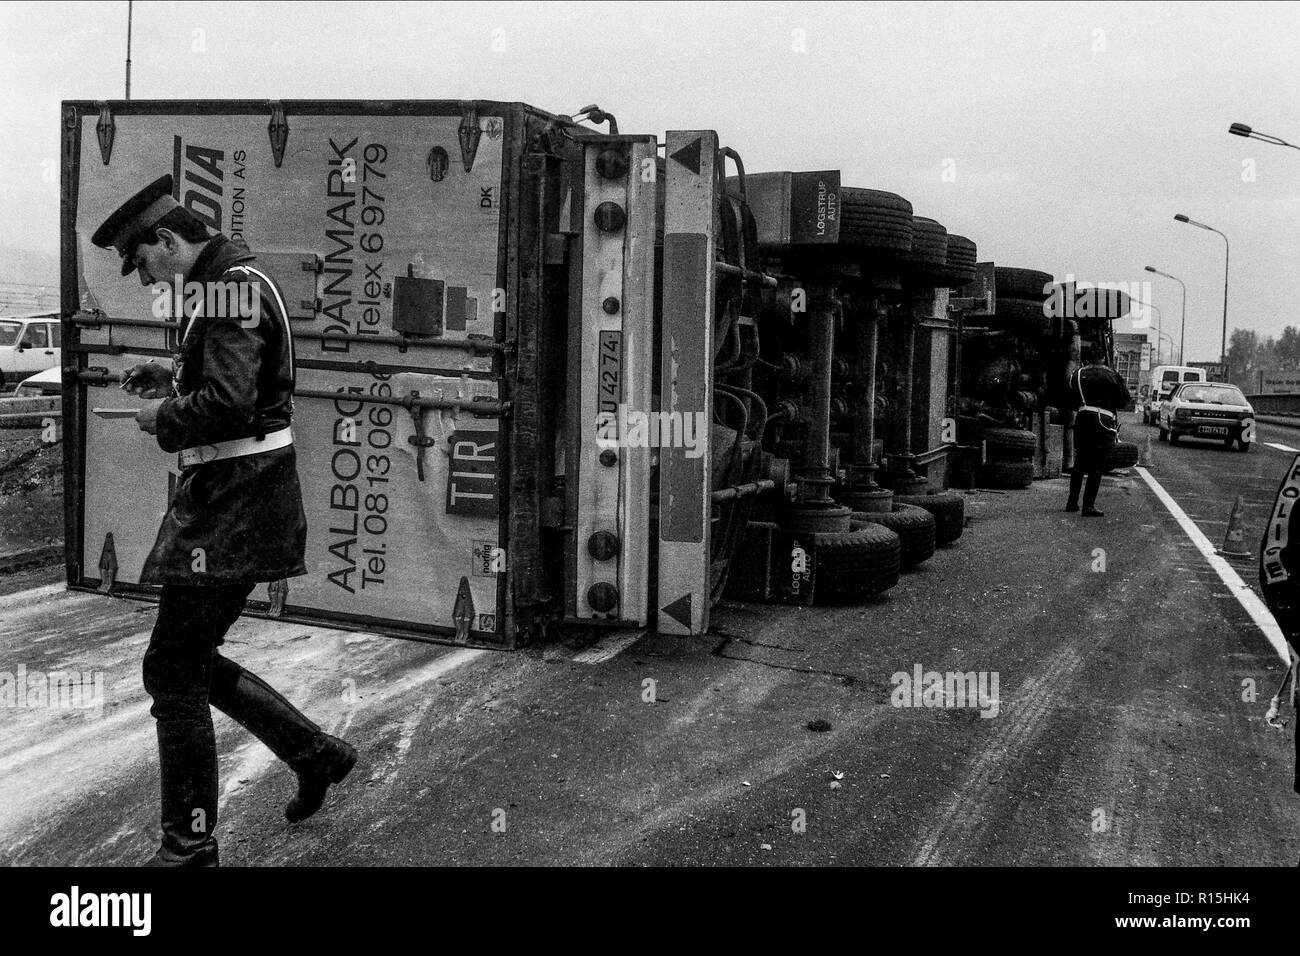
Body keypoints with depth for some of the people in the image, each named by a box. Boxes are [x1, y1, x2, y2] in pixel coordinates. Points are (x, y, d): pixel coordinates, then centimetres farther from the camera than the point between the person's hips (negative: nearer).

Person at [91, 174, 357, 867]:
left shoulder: (234, 289, -16)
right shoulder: (223, 285, 16)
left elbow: (228, 405, -26)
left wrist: (163, 417, -10)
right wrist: (170, 379, 13)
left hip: (236, 504, -11)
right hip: (222, 497, 11)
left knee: (173, 670, -4)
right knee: (190, 660, 17)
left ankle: (189, 848, 7)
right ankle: (315, 752, 27)